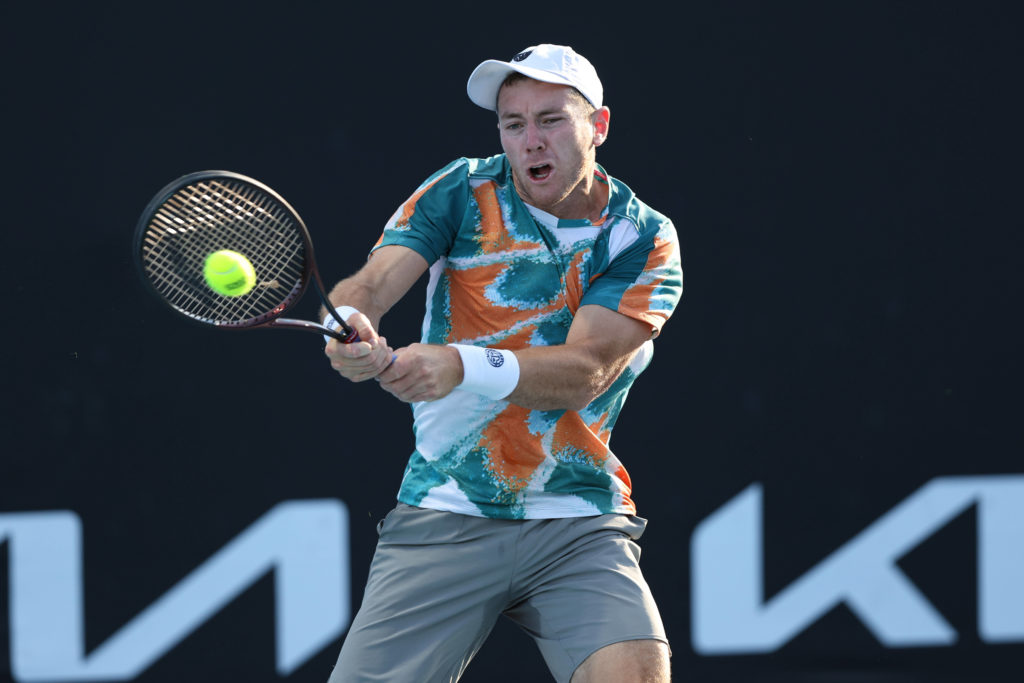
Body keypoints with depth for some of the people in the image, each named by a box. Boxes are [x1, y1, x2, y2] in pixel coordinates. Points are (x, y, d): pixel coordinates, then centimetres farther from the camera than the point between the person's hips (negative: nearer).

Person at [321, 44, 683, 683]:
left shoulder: (643, 239, -2)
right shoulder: (462, 193, 1)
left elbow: (583, 372, -16)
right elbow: (373, 283, -13)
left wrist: (459, 365, -33)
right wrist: (349, 324, -38)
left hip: (579, 524, -1)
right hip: (445, 521, 1)